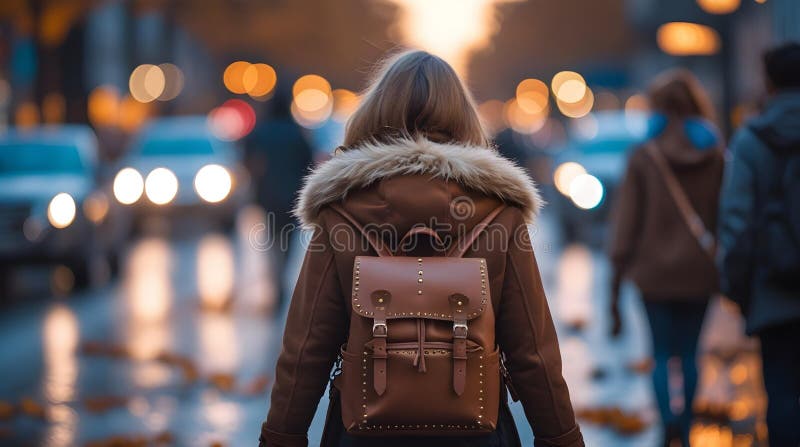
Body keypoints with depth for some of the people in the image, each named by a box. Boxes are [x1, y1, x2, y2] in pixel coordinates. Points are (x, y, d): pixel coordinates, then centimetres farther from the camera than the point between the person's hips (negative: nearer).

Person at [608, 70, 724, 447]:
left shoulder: (643, 158, -5)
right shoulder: (717, 158, -1)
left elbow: (626, 222, -5)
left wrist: (616, 279, -1)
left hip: (655, 270, -2)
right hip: (699, 270, 2)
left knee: (661, 353, 4)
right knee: (689, 351, 14)